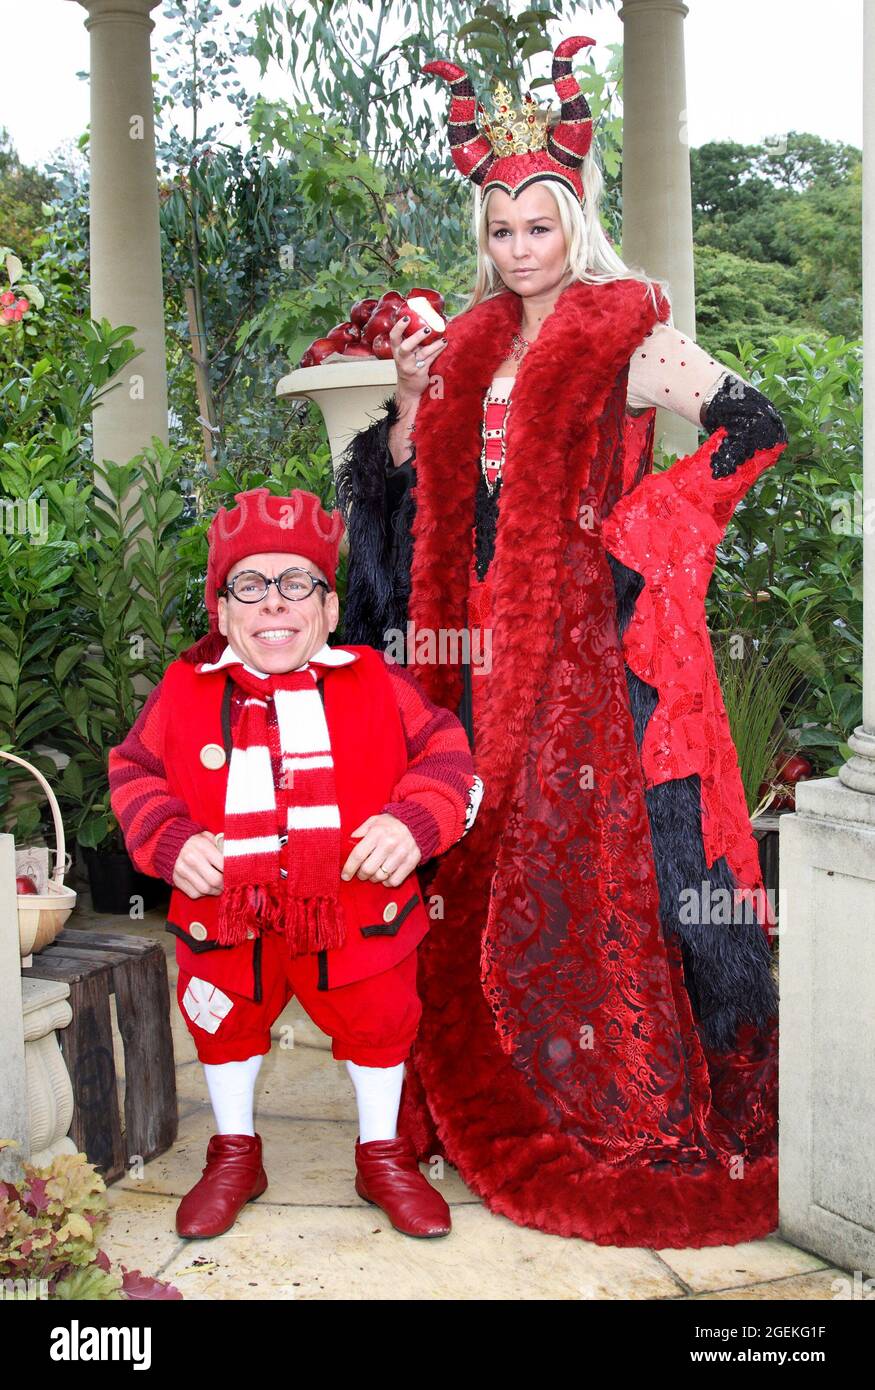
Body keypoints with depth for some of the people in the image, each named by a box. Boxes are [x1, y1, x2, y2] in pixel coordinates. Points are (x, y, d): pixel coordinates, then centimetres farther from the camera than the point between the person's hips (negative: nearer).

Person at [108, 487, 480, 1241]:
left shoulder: (376, 683, -6)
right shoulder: (185, 691, -5)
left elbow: (446, 754, -4)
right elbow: (134, 773, 3)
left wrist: (414, 822, -22)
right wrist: (170, 842, -14)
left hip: (359, 913, 0)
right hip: (226, 917, 1)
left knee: (377, 1023, 17)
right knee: (227, 1027, 20)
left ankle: (383, 1157, 43)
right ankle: (235, 1157, 47)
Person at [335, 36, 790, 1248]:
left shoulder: (627, 332, -4)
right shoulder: (471, 343, 14)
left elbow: (754, 427, -11)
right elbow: (419, 489, 17)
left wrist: (643, 523, -14)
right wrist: (411, 402, 0)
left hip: (595, 629, -6)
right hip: (489, 633, 6)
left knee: (600, 852, -3)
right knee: (495, 851, 9)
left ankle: (634, 1102, 12)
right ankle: (507, 1090, 24)